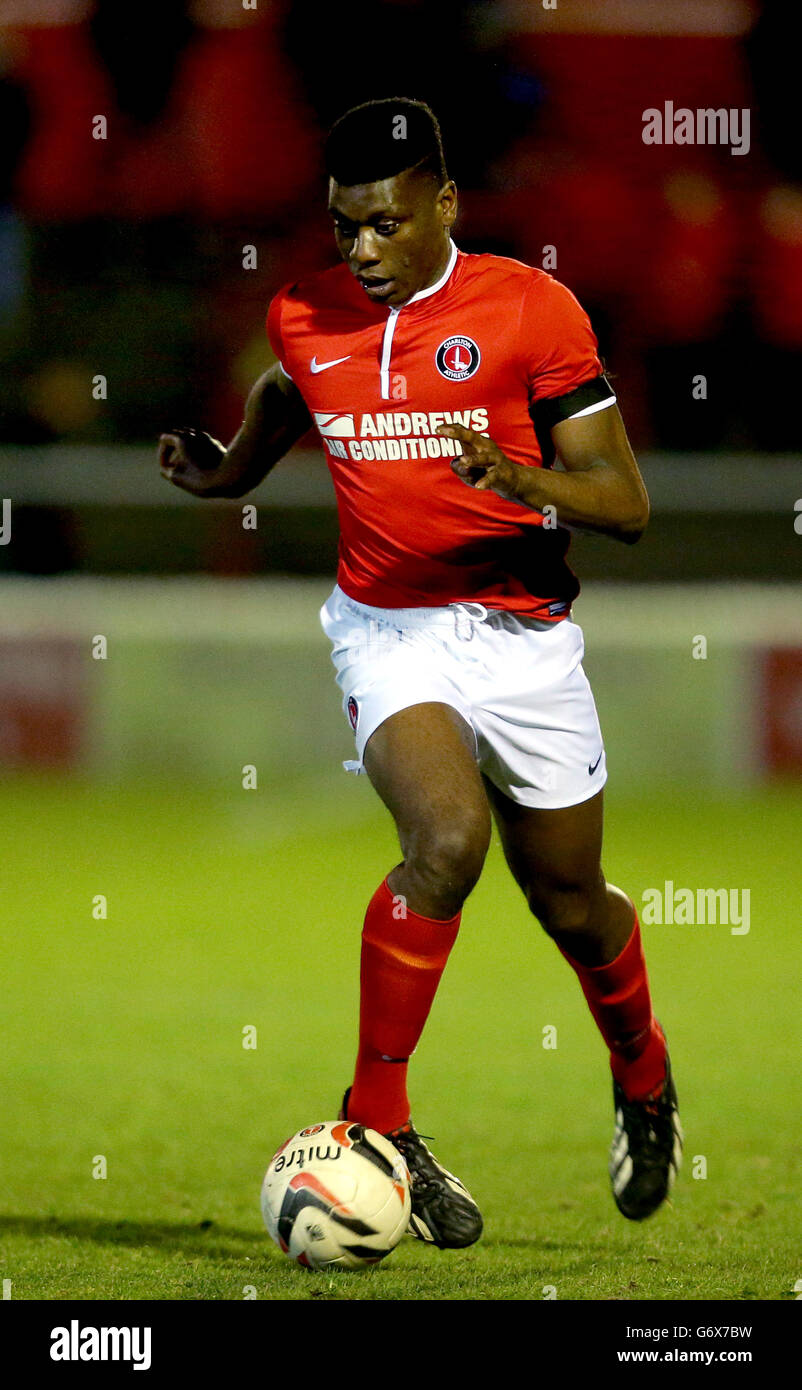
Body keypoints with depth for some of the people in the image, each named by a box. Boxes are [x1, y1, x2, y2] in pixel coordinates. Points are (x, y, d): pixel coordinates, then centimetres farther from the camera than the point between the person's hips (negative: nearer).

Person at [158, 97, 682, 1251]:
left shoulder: (530, 308, -9)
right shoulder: (303, 318, 1)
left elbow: (625, 505, -11)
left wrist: (517, 475, -29)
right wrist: (213, 469, 8)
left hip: (522, 633, 0)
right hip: (390, 629, 0)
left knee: (569, 898, 11)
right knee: (448, 838, -27)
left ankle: (643, 1081, 43)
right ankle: (377, 1120, -17)